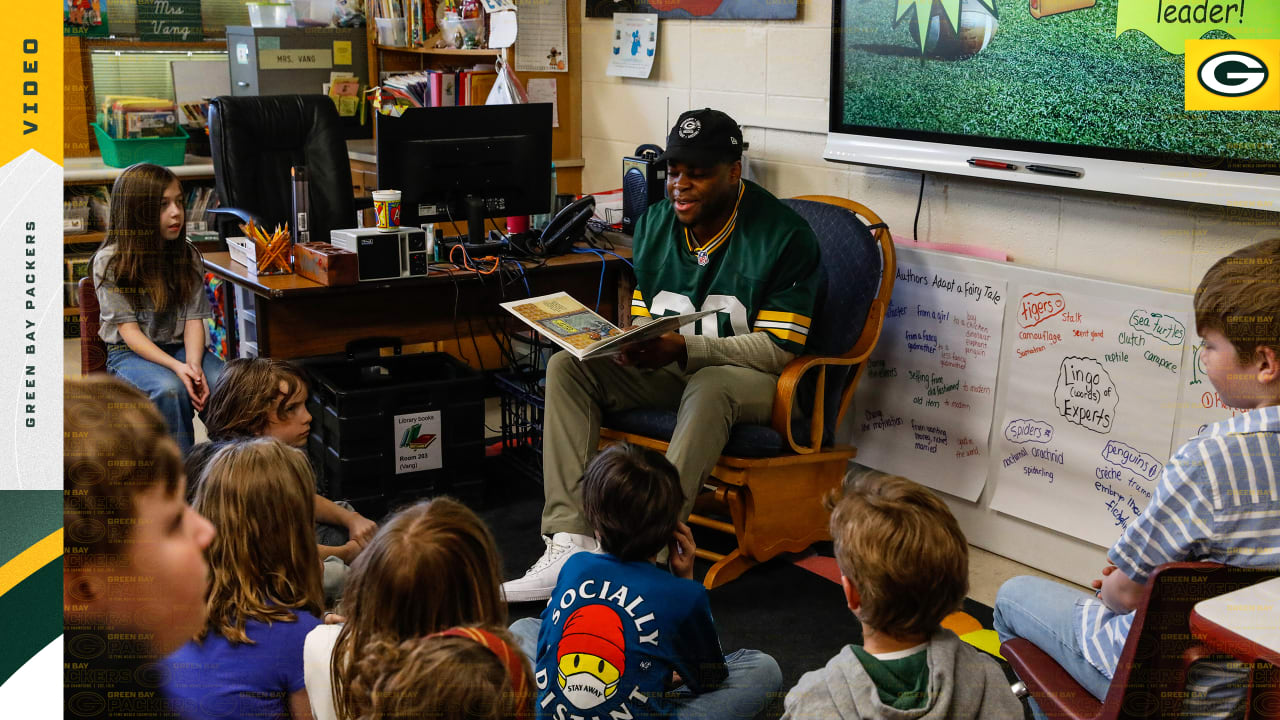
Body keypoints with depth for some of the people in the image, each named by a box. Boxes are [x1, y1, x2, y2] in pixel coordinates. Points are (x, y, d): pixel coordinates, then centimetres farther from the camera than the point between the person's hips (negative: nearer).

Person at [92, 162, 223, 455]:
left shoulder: (188, 257, 4)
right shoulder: (110, 262, -8)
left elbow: (193, 318, -1)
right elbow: (128, 329, -12)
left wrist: (193, 366, -21)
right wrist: (177, 367, -26)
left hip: (180, 347, 4)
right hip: (130, 353, -3)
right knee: (170, 389, -34)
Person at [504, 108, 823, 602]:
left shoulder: (783, 236, -13)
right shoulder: (656, 223, 7)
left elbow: (778, 350, -17)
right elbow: (643, 317, 13)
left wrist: (683, 349, -27)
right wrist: (634, 345, -13)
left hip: (748, 377, -6)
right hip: (671, 371, 6)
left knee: (708, 388, -41)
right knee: (567, 366, -15)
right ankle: (570, 543, -27)